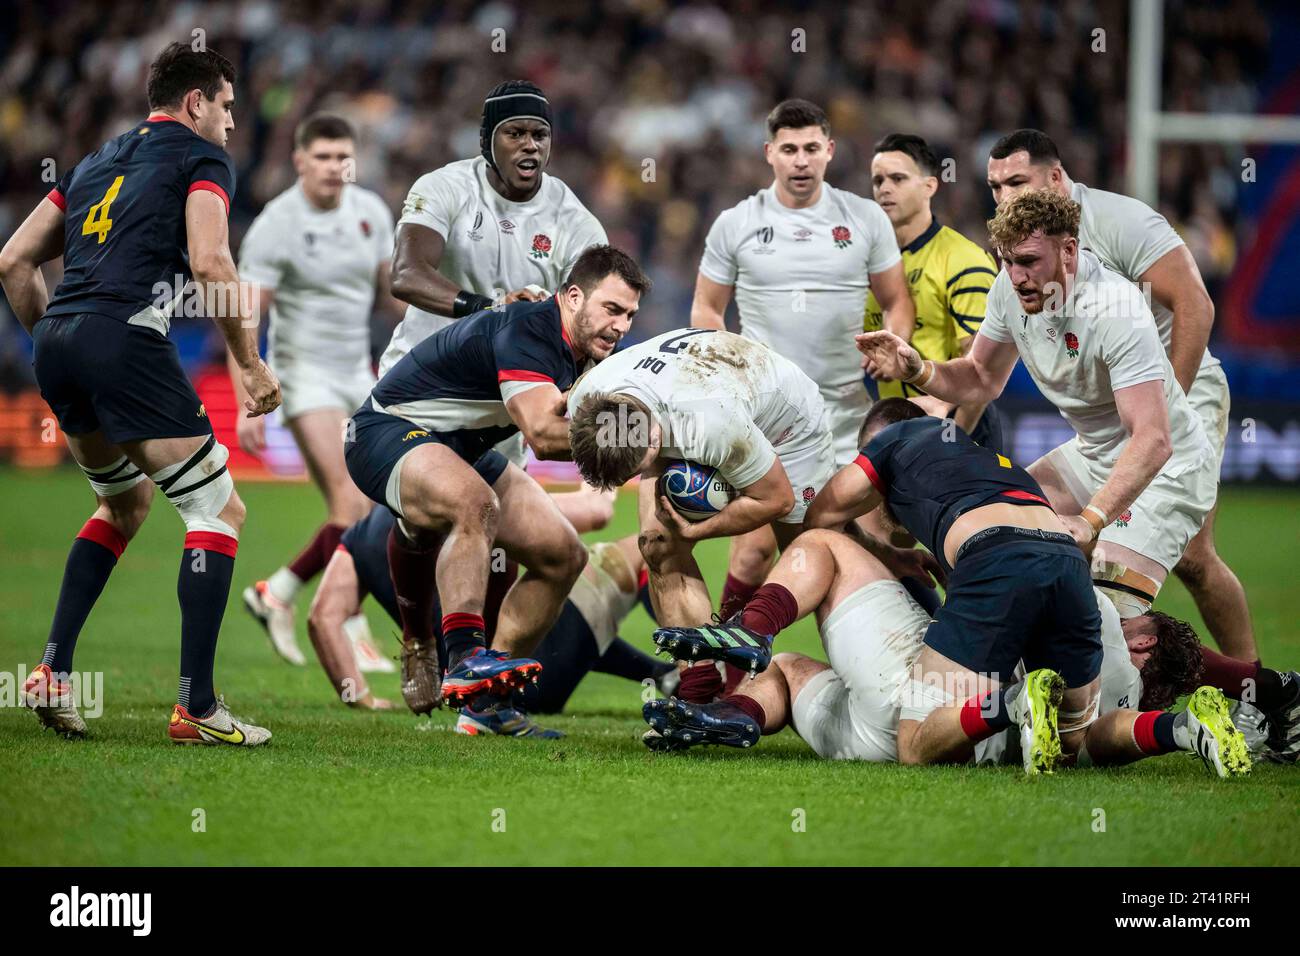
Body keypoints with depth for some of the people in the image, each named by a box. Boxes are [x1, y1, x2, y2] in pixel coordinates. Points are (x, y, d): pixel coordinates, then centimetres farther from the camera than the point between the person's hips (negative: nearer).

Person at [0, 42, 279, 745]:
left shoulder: (96, 161, 26)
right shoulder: (202, 158, 6)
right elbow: (209, 263, -10)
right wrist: (252, 366, -3)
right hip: (126, 338, -7)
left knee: (125, 501, 28)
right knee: (220, 510, 1)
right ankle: (196, 706, -7)